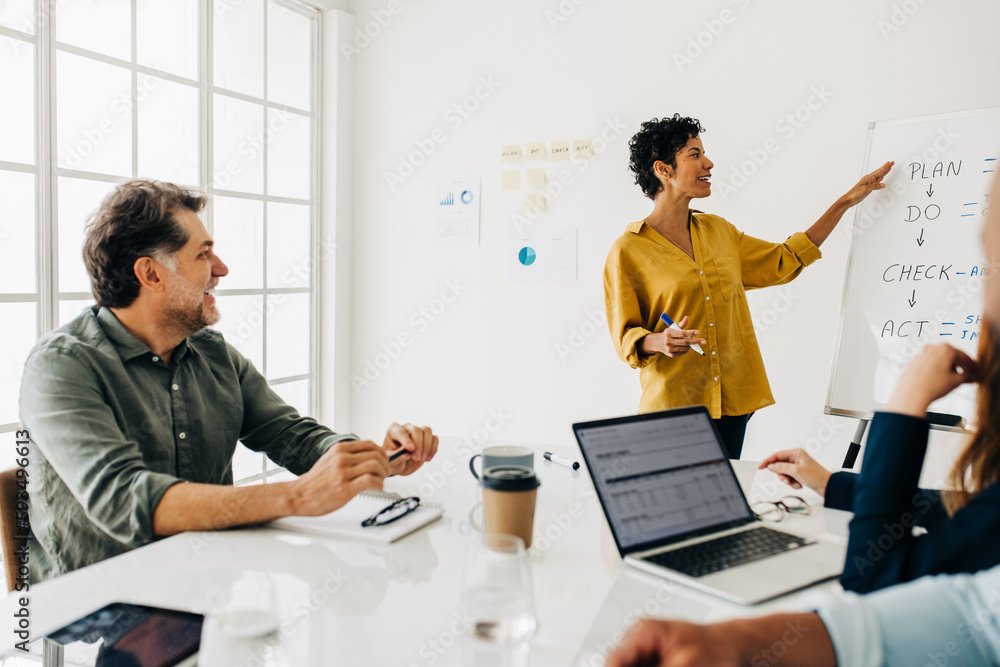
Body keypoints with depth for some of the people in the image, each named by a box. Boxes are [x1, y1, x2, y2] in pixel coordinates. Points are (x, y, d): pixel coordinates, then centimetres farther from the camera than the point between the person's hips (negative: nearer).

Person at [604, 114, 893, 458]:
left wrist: (847, 201, 21)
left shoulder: (718, 230, 11)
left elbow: (783, 261, 20)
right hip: (673, 406, -5)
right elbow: (625, 337, -5)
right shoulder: (628, 251, -7)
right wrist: (661, 342, -26)